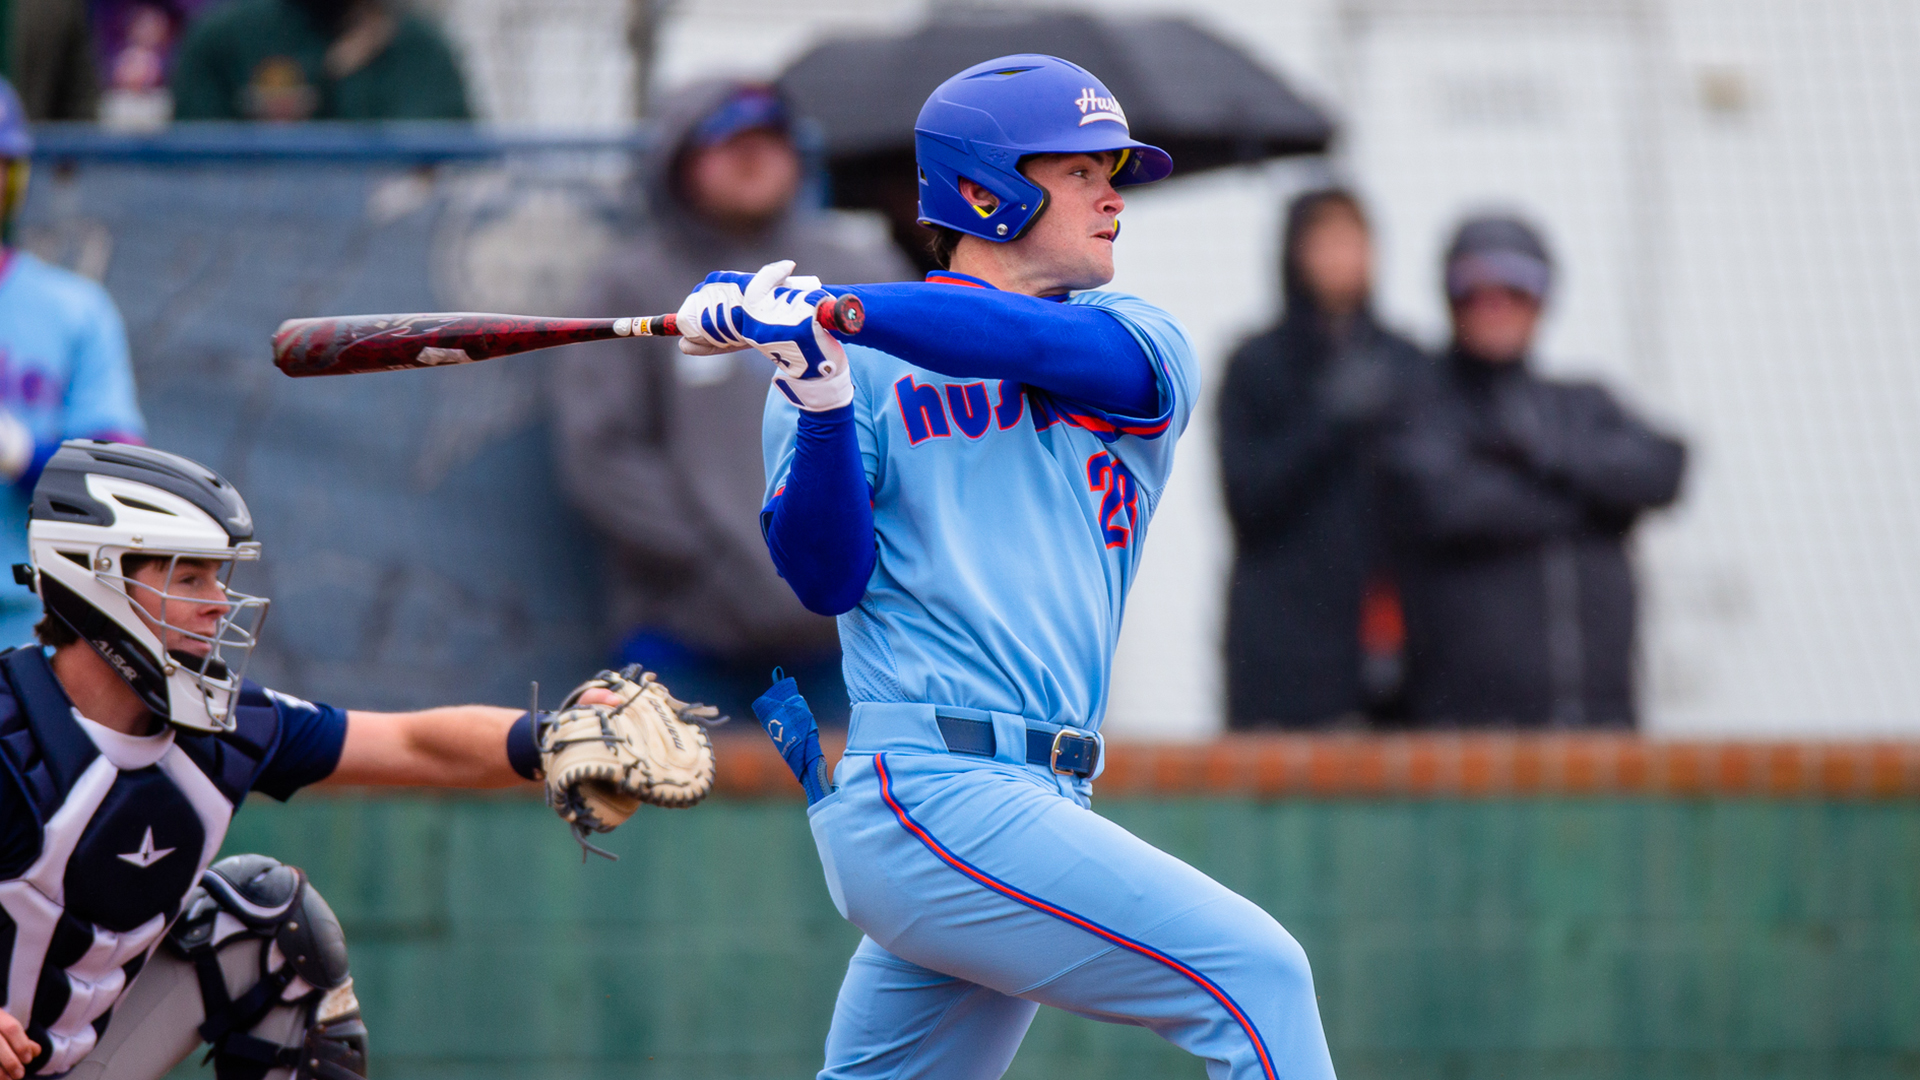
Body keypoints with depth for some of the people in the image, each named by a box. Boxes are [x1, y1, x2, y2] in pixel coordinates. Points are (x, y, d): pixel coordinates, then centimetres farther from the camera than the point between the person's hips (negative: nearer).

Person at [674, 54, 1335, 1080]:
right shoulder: (864, 369, 4)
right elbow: (828, 580, -6)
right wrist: (820, 402, -21)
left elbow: (1040, 343, -9)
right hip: (930, 793, -6)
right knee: (1254, 974, -16)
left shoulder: (1143, 348, 15)